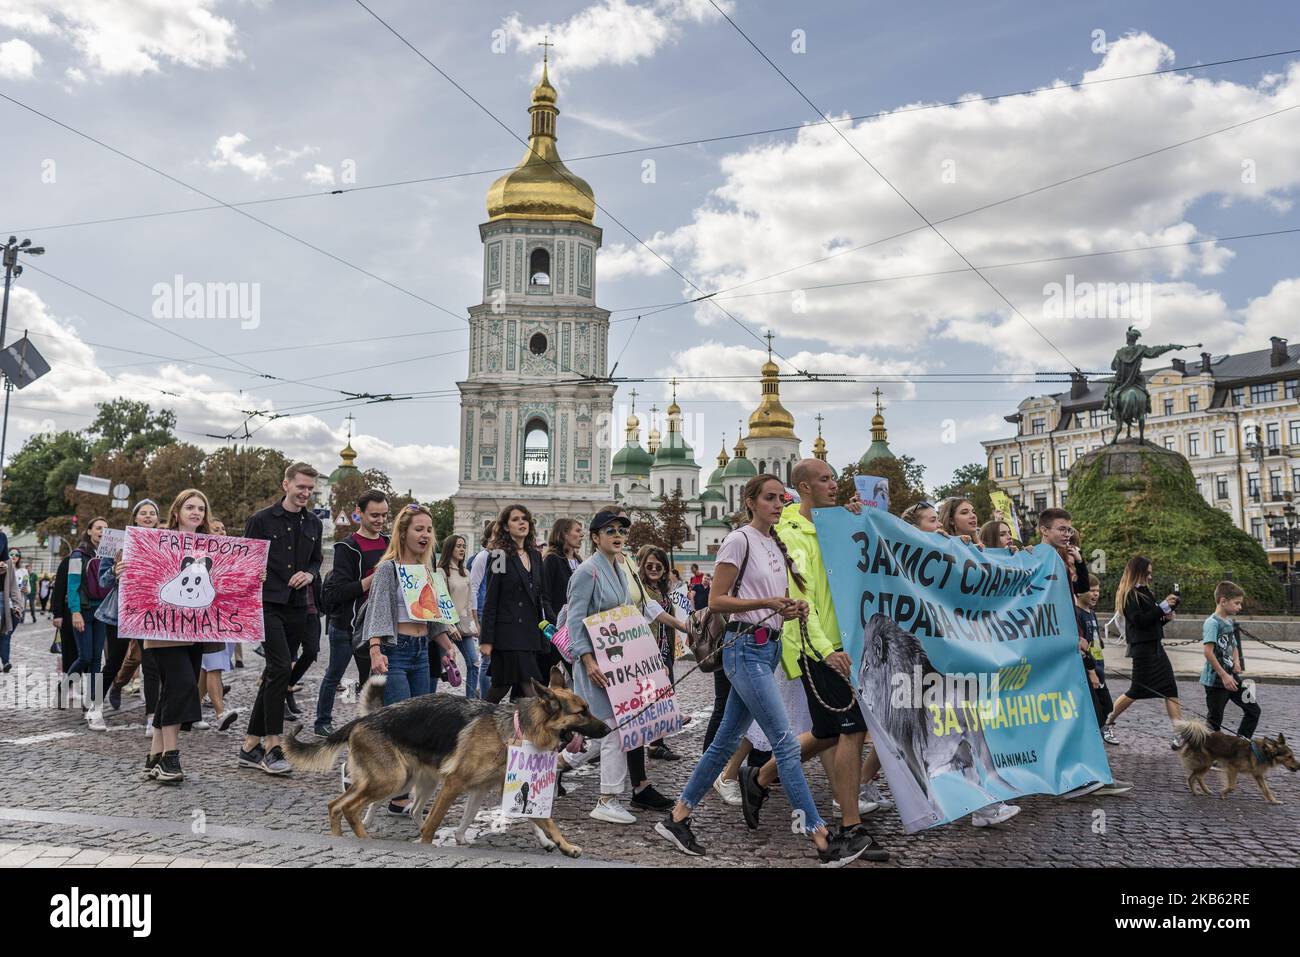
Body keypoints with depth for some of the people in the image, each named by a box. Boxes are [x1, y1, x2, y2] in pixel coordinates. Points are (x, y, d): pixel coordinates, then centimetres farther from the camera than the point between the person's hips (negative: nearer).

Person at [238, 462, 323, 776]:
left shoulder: (313, 524, 12)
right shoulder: (262, 520, -3)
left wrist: (309, 574, -2)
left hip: (296, 607, 5)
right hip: (268, 604, -5)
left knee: (274, 674, 9)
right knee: (281, 667, -15)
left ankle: (250, 745, 19)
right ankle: (272, 746, -6)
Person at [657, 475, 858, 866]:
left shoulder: (777, 545, 15)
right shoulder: (739, 540, -9)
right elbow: (715, 601, -12)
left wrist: (791, 610, 3)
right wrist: (766, 603, -21)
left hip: (770, 647, 9)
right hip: (745, 647, -9)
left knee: (727, 740, 11)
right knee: (785, 742, -9)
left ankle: (677, 819, 21)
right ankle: (824, 841, -5)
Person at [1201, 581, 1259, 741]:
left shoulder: (1230, 622, 12)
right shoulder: (1212, 622, -16)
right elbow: (1208, 652, -24)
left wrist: (1236, 663, 4)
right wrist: (1224, 675, -23)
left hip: (1231, 678, 9)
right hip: (1215, 680, -9)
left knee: (1253, 710, 10)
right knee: (1214, 721, -1)